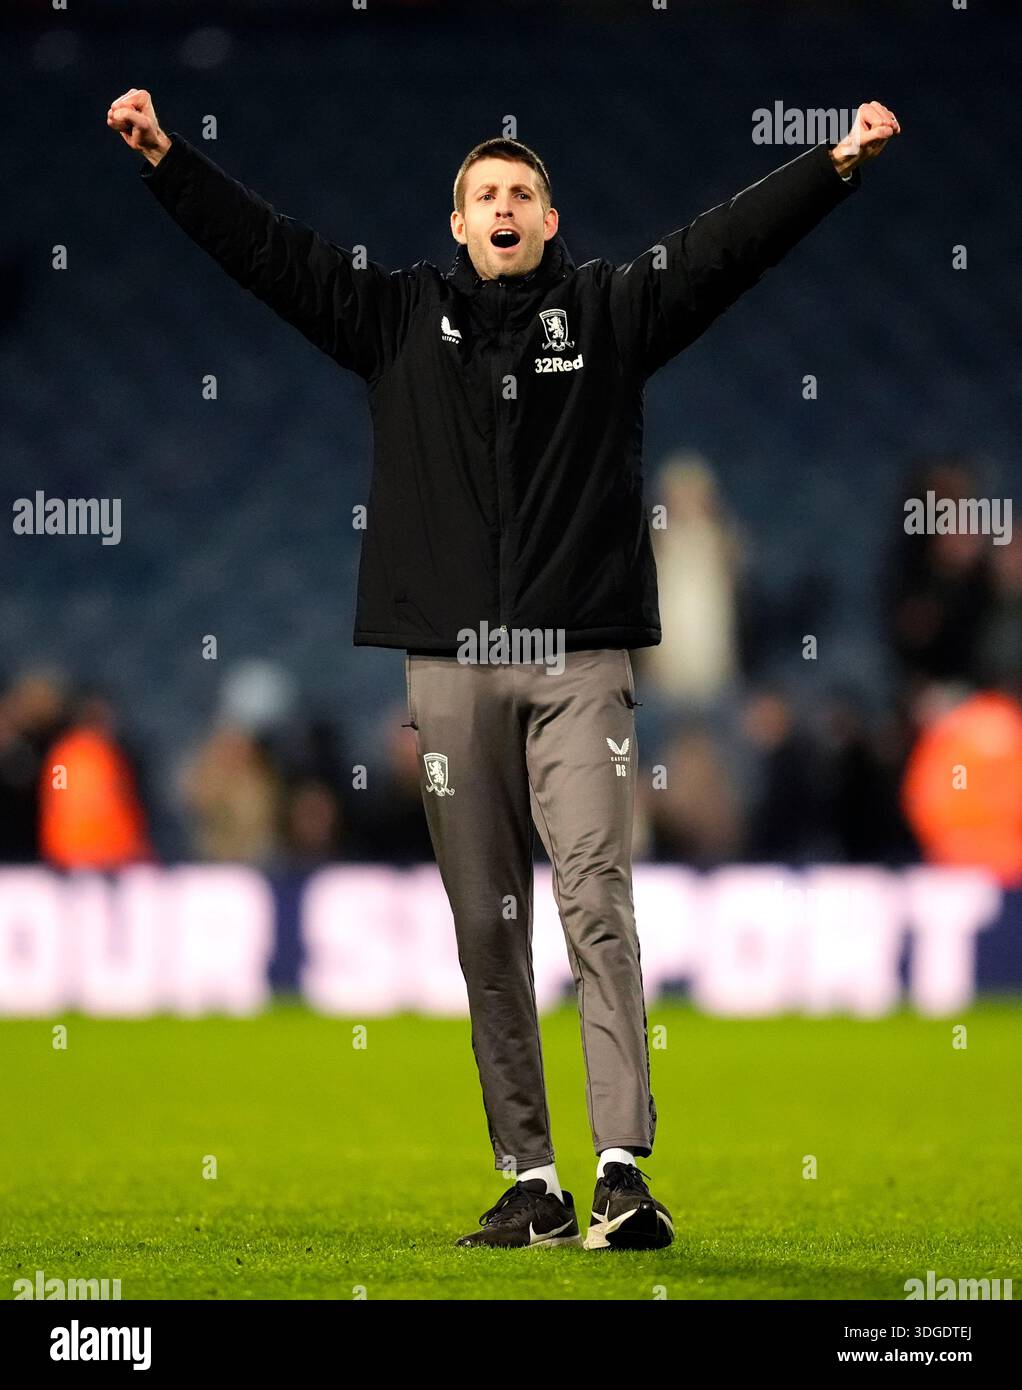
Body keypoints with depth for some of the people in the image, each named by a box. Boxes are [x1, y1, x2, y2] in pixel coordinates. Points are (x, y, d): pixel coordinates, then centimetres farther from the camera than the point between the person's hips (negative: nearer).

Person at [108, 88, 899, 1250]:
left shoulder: (610, 311, 8)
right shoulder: (398, 316, 11)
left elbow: (730, 242, 1)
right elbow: (268, 248, 10)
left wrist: (839, 162, -8)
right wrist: (164, 159, 4)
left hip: (580, 663, -2)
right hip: (452, 665, 2)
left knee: (596, 904, -11)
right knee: (486, 927, 3)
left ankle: (622, 1169, -18)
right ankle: (529, 1182, 6)